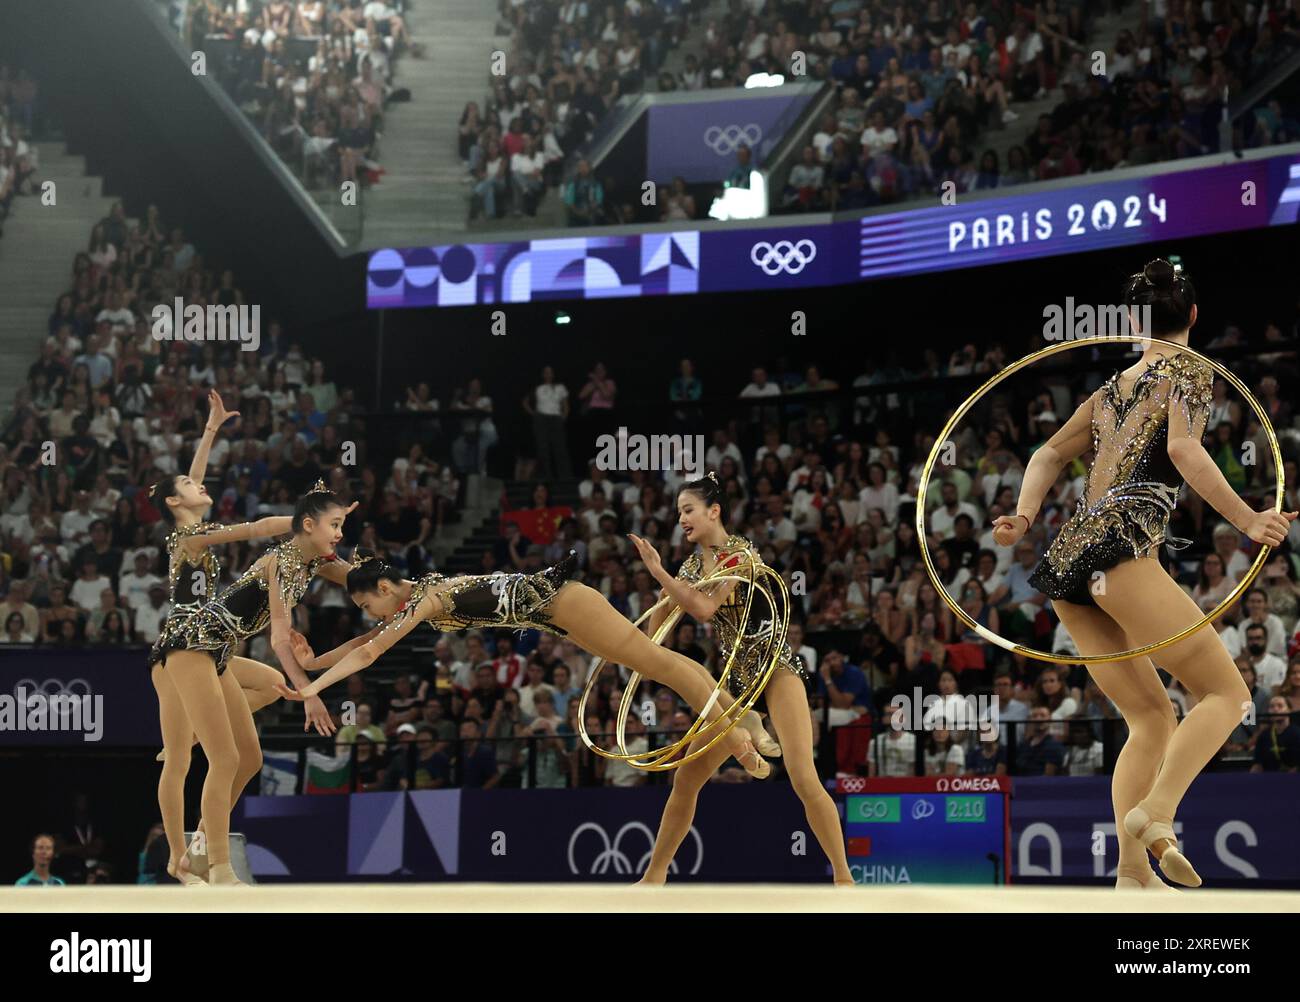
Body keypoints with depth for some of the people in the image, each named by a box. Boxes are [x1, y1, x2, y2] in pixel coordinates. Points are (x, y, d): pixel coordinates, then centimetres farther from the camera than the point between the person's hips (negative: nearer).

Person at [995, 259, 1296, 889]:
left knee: (1151, 716, 11)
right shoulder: (1190, 371, 5)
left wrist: (1026, 517, 8)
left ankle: (1132, 868, -3)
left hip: (1068, 555, 7)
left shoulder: (1113, 386, 25)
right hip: (1121, 547, -7)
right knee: (1226, 693, -6)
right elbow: (1183, 449, -12)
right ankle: (1156, 813, -29)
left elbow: (1049, 455, 20)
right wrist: (1247, 521, -16)